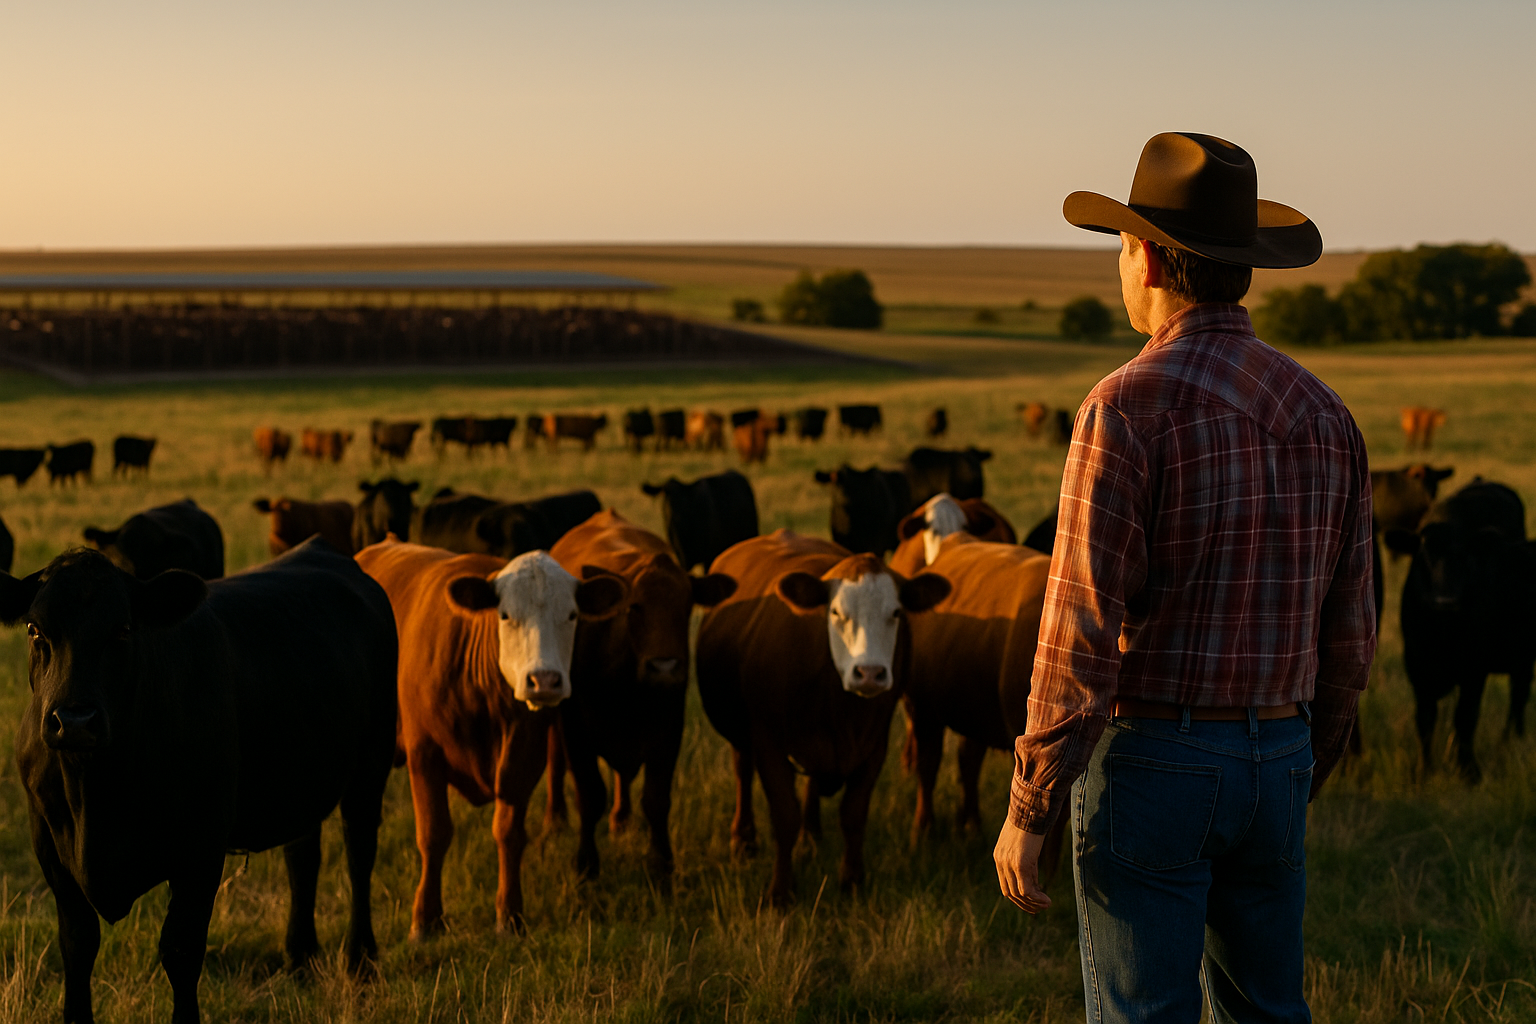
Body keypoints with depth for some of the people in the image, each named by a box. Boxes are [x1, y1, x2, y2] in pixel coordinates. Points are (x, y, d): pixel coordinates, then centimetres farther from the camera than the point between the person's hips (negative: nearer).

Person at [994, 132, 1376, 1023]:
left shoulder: (1130, 406, -15)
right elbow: (1351, 634, 10)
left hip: (1149, 758, -6)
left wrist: (1028, 811, -12)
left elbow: (1084, 631, -18)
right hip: (1273, 759, 6)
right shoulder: (1323, 413, 5)